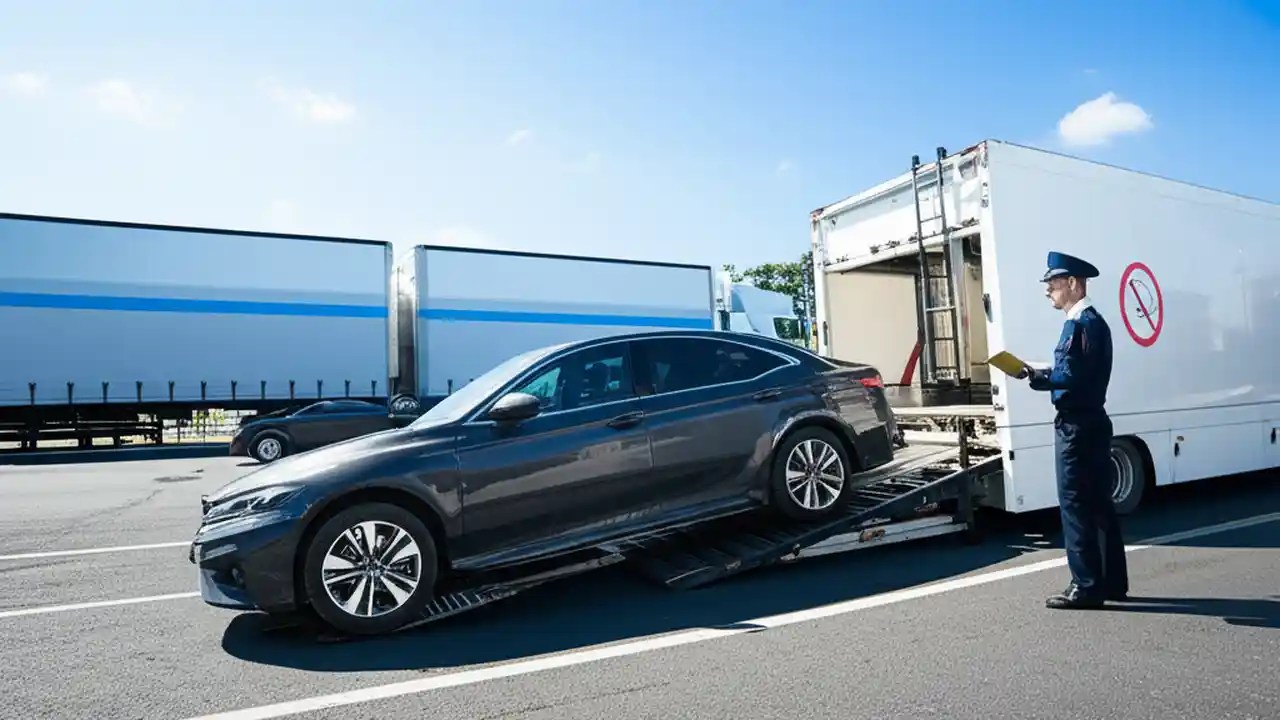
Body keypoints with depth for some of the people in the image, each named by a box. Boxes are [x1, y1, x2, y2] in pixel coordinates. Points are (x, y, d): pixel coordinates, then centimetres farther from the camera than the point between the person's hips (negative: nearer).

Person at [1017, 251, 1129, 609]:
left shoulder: (1083, 323, -15)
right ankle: (1112, 582, 23)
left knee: (1076, 506, -5)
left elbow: (1072, 376, -22)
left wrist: (1035, 376, -12)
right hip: (1091, 424, 10)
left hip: (1078, 427, -10)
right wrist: (1039, 374, 5)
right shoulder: (1090, 321, 17)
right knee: (1098, 505, 14)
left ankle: (1087, 587, 2)